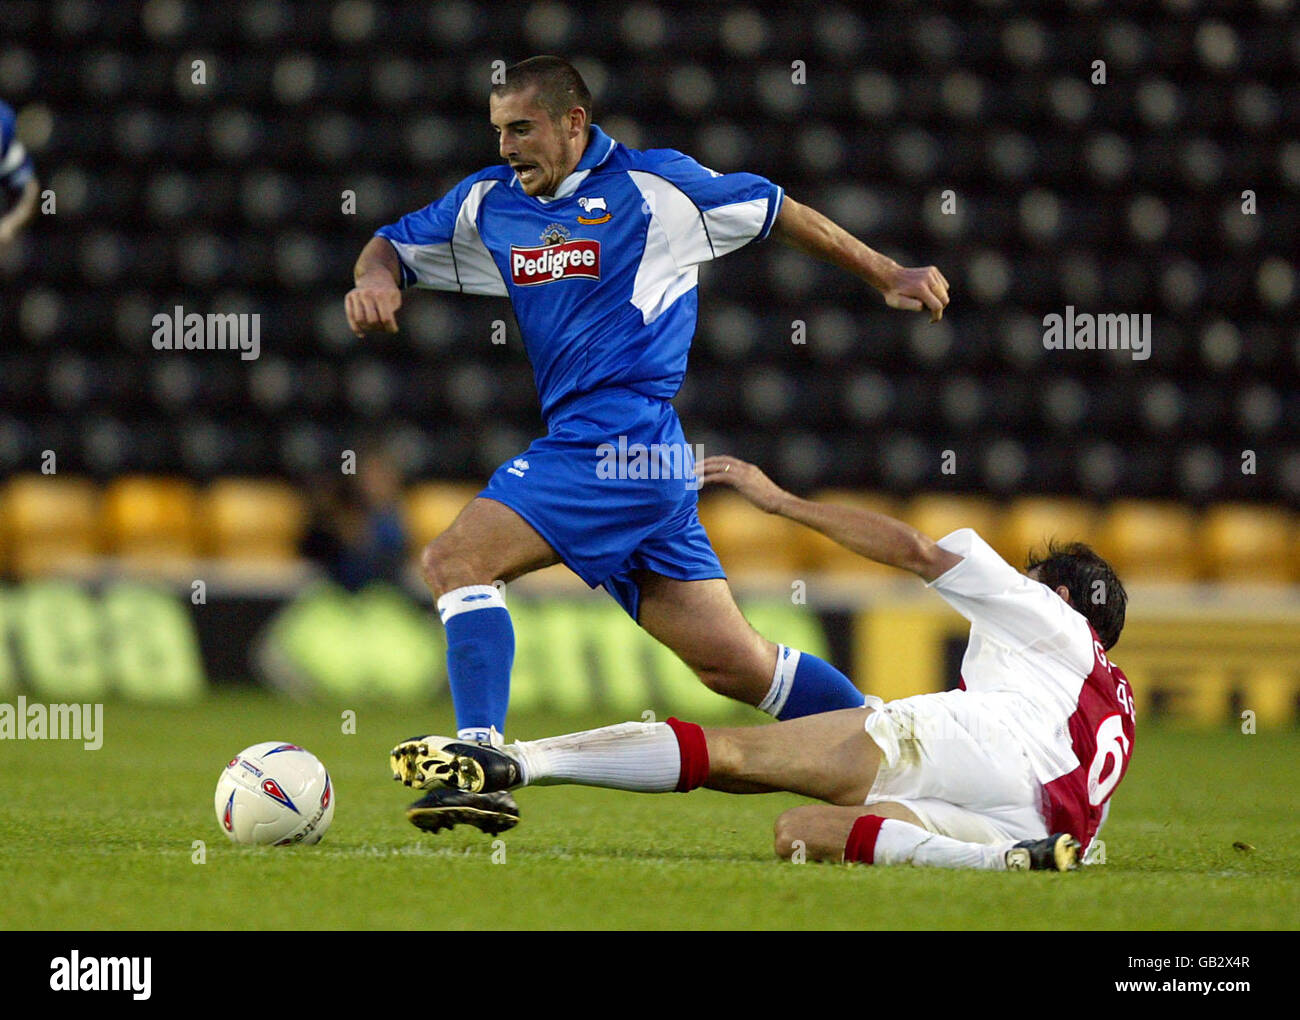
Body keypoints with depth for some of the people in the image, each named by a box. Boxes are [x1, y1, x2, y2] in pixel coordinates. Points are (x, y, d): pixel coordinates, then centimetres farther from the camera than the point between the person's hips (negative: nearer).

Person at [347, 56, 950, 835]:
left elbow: (779, 213, 10)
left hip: (625, 439, -7)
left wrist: (888, 276, 16)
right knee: (732, 662, 6)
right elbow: (395, 247, 27)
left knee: (455, 560, -18)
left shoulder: (653, 186, 0)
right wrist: (376, 279, 2)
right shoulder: (489, 204, 18)